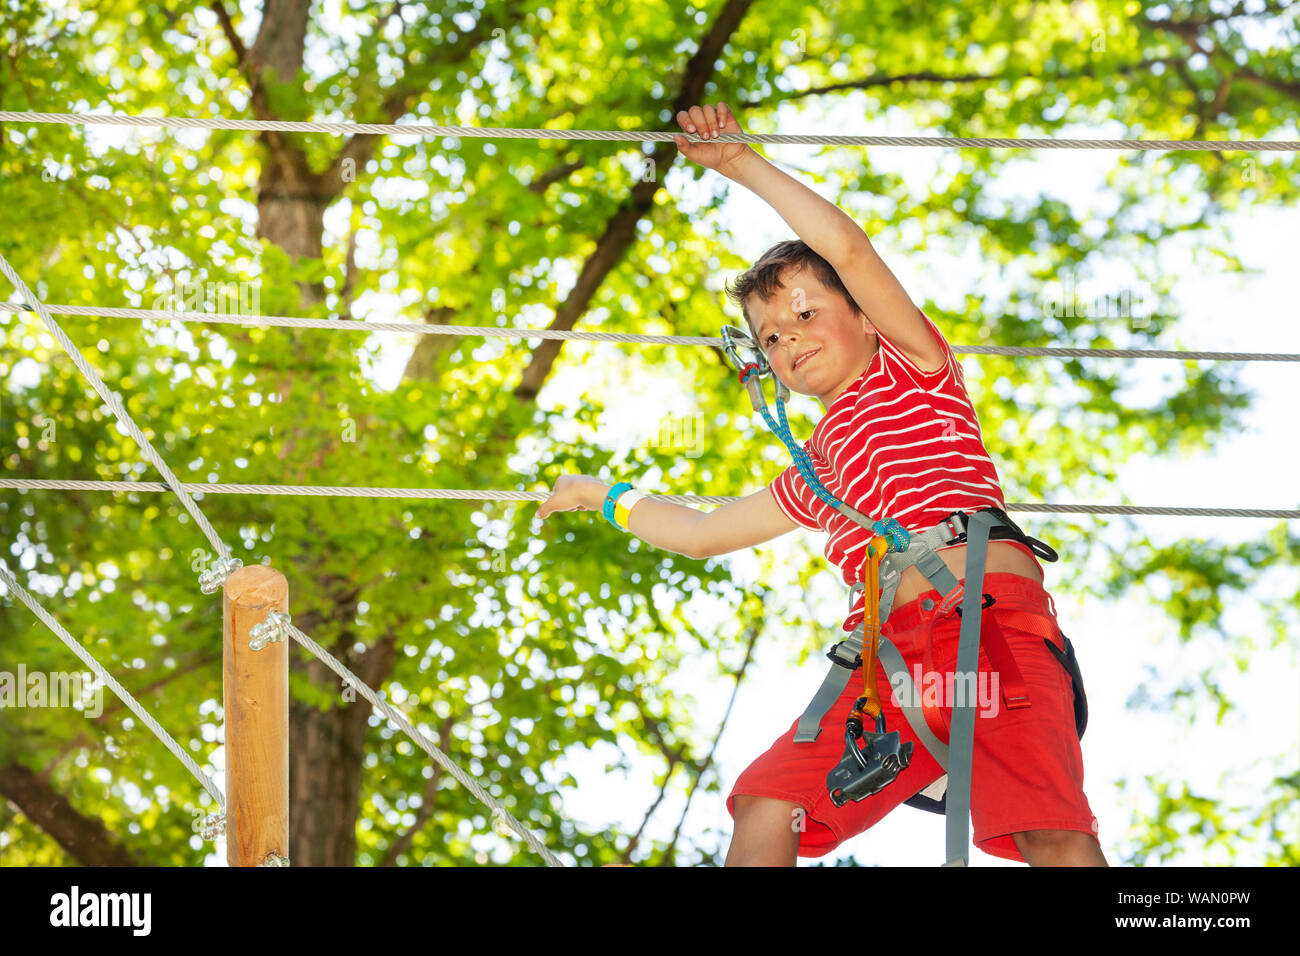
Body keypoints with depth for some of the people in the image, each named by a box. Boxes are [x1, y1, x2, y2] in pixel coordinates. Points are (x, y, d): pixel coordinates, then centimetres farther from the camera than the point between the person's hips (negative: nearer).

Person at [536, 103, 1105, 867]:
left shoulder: (912, 365, 17)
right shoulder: (812, 473, 34)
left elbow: (844, 246, 4)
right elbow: (700, 532, 47)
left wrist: (742, 164, 12)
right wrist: (602, 496, 58)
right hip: (892, 653, 7)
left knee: (1054, 837, -28)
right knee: (766, 808, -14)